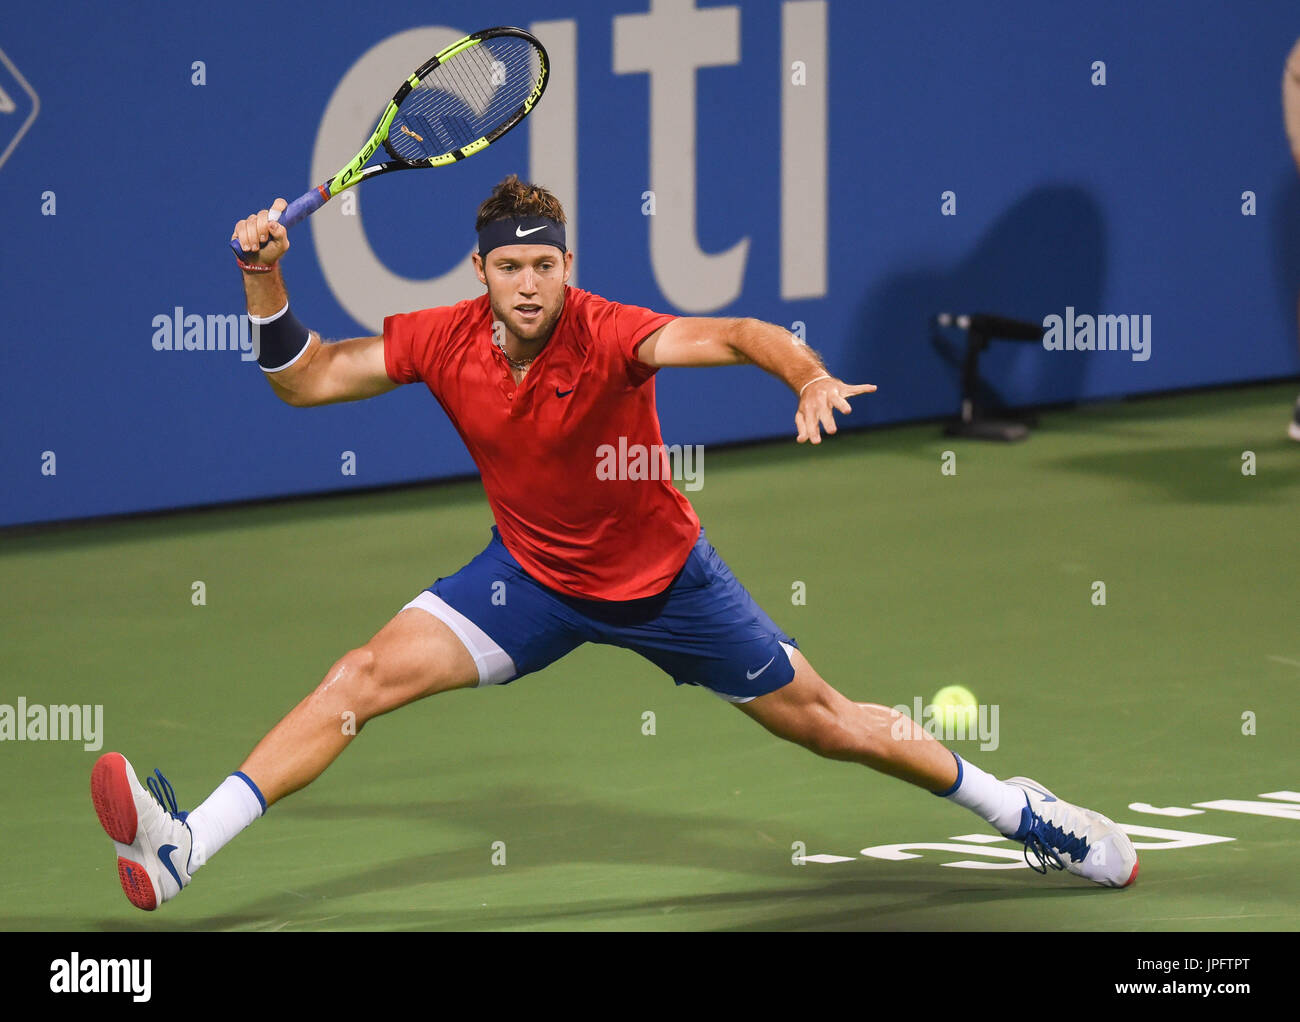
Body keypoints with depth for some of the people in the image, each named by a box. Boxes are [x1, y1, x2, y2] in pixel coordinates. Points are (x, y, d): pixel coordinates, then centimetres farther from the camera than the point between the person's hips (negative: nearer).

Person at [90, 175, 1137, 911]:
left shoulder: (610, 335, -28)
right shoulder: (445, 340, -15)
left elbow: (737, 334, -43)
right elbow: (306, 379, -7)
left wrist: (809, 376, -64)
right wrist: (265, 281, -23)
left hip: (662, 576, -3)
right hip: (532, 575, 3)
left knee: (827, 722, 6)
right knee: (366, 676, -15)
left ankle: (1017, 809, 27)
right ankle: (182, 848, -20)